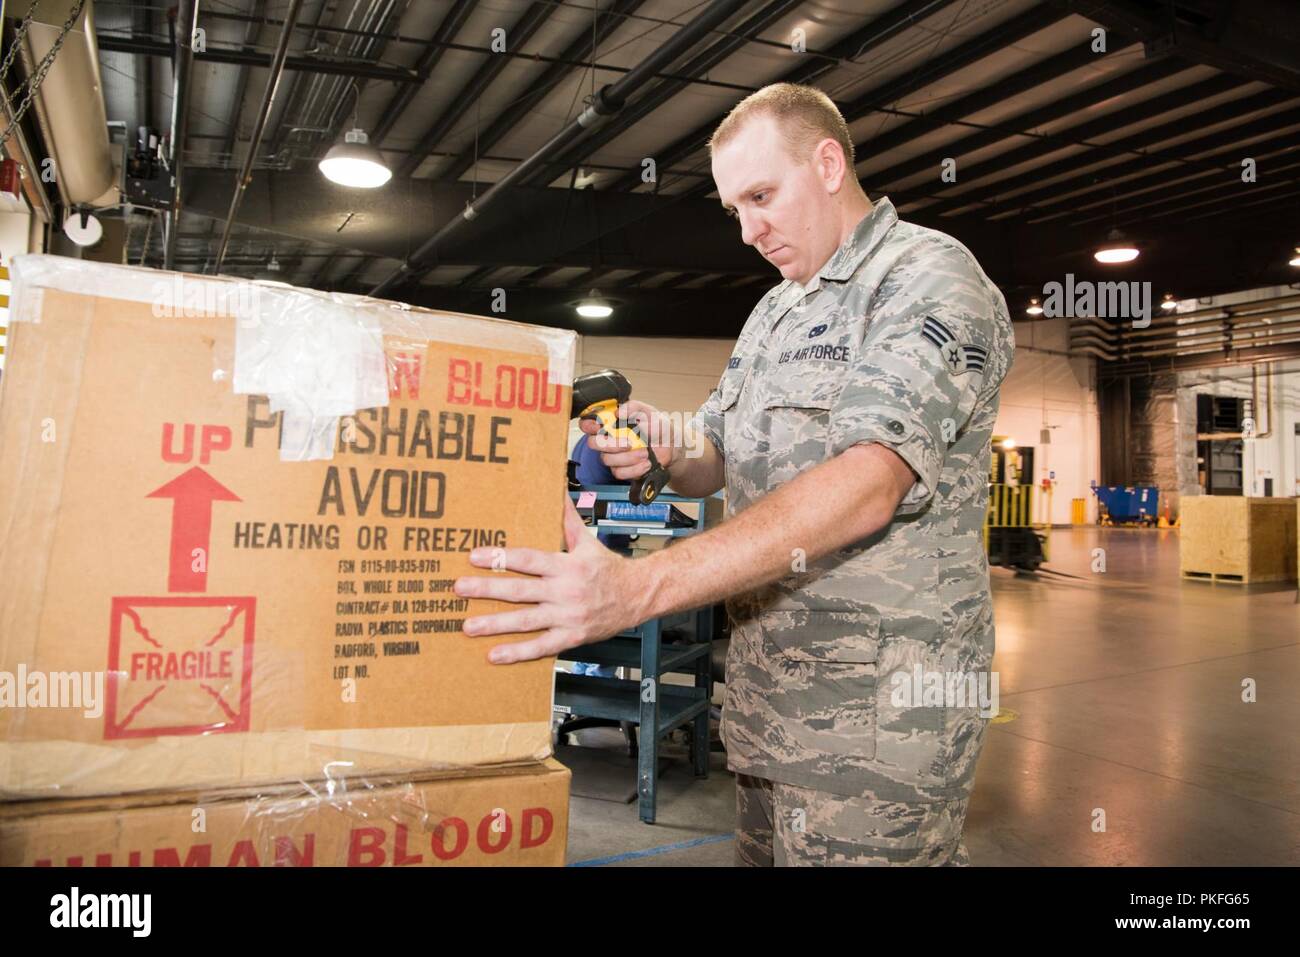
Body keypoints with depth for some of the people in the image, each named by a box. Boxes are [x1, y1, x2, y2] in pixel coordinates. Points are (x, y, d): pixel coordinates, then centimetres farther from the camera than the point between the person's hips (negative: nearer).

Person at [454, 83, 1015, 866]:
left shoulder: (931, 277, -10)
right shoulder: (775, 312, 17)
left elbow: (869, 484, -26)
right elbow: (717, 461, 20)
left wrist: (637, 587, -34)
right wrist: (665, 453, -7)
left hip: (878, 712, -7)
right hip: (768, 697, 8)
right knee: (761, 851, 17)